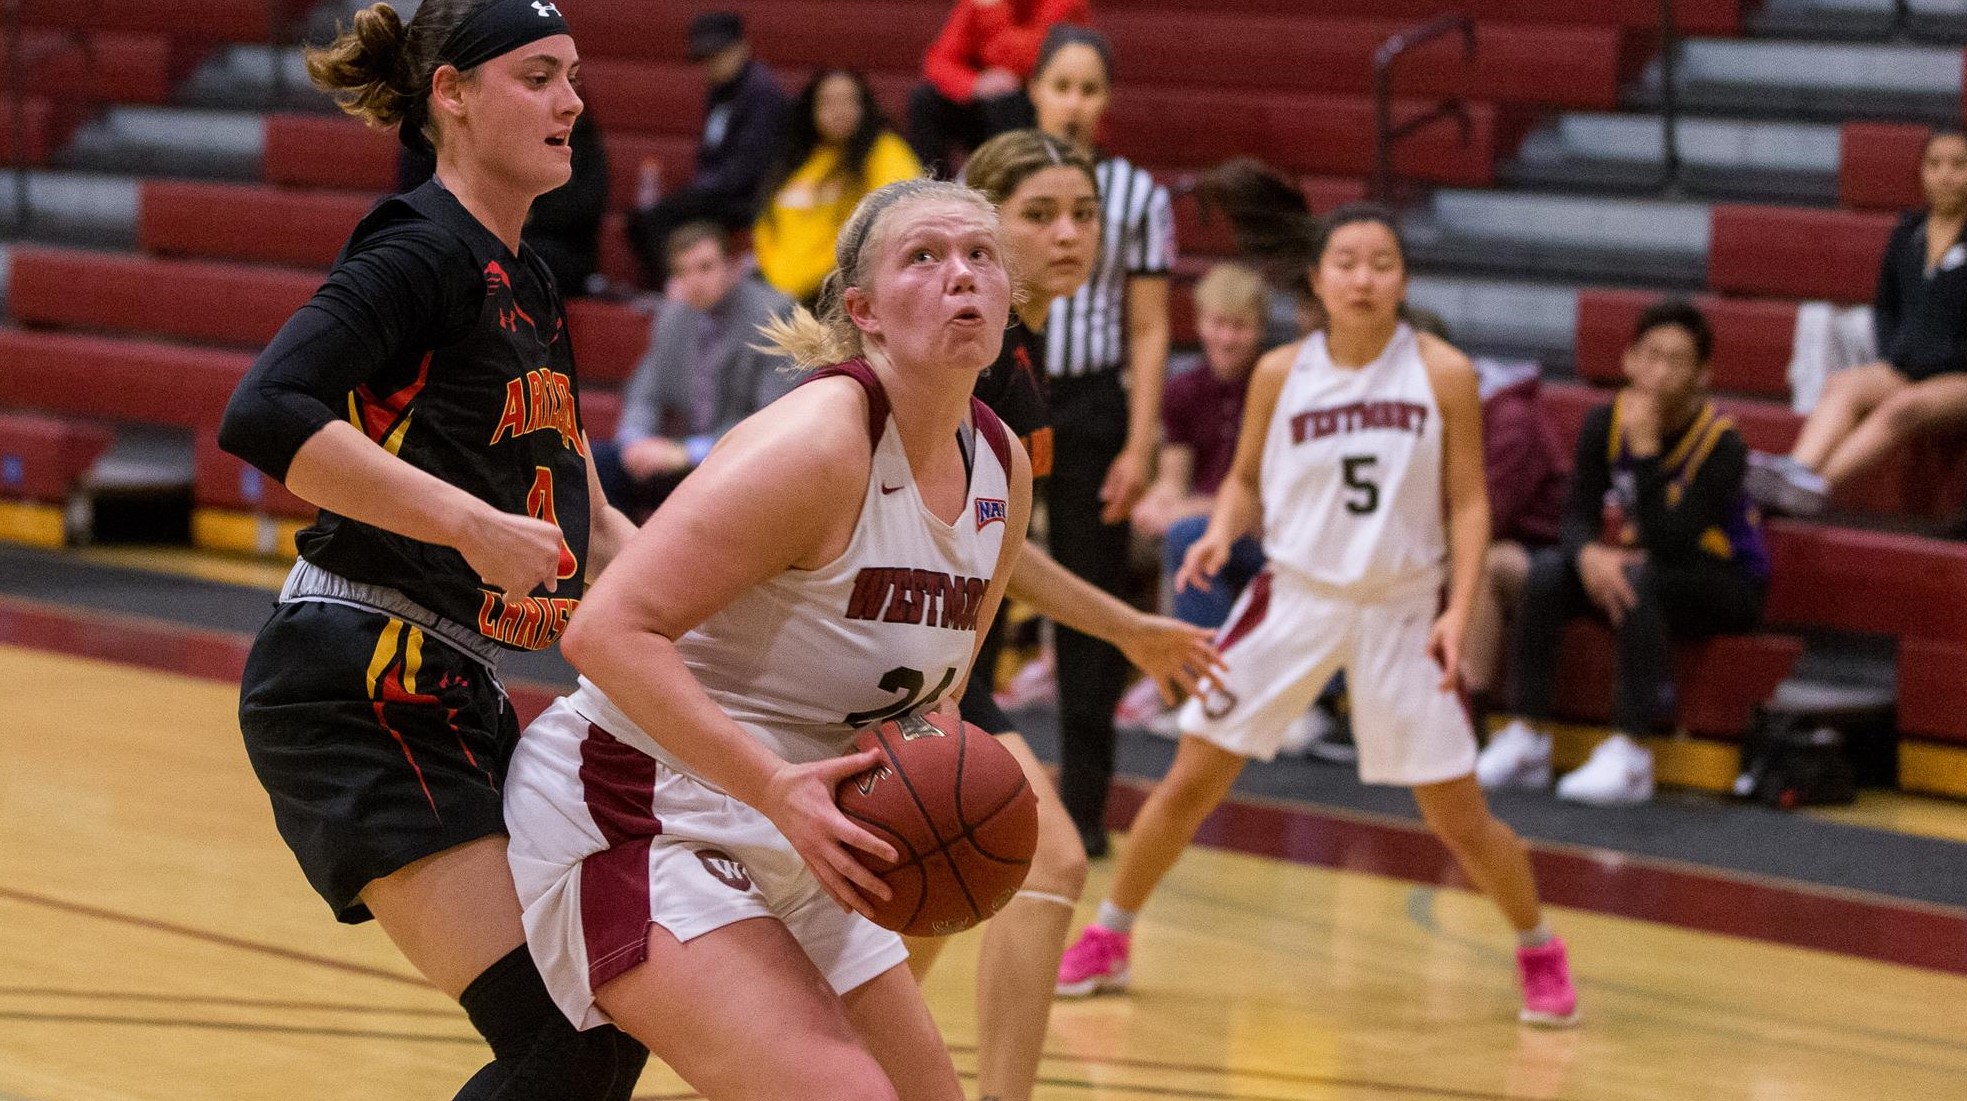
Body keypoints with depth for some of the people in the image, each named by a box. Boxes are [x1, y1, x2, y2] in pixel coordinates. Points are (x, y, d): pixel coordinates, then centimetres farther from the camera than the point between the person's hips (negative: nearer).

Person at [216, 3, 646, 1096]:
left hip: (454, 698, 9)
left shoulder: (530, 286, 17)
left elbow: (585, 527, 23)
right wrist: (472, 524, -30)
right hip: (358, 688, -9)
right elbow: (264, 415, -27)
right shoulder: (424, 250, -11)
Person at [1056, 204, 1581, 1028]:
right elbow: (1247, 480, 10)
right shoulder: (1282, 373, -3)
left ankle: (1539, 953, 25)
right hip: (1296, 595, 1)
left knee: (1461, 818, 1)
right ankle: (1106, 939, 17)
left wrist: (1459, 609, -13)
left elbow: (1468, 502, -2)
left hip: (1401, 609, -1)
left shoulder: (1442, 374, -7)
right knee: (1191, 780, 0)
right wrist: (1222, 530, -11)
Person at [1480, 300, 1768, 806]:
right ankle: (1526, 738, -18)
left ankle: (1629, 754, -35)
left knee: (1639, 580, -35)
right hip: (1633, 567, 5)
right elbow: (1578, 514, -9)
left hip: (1726, 588, -5)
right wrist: (1589, 555, -33)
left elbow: (1670, 545, -31)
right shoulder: (1605, 423, -7)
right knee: (1547, 572, -20)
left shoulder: (1721, 442, -22)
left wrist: (1645, 451, -35)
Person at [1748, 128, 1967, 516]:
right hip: (1905, 368, 5)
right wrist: (1890, 361, 8)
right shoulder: (1908, 234, 15)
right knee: (1843, 386, -25)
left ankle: (1817, 484, -52)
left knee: (1900, 407, -34)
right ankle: (1798, 466, -50)